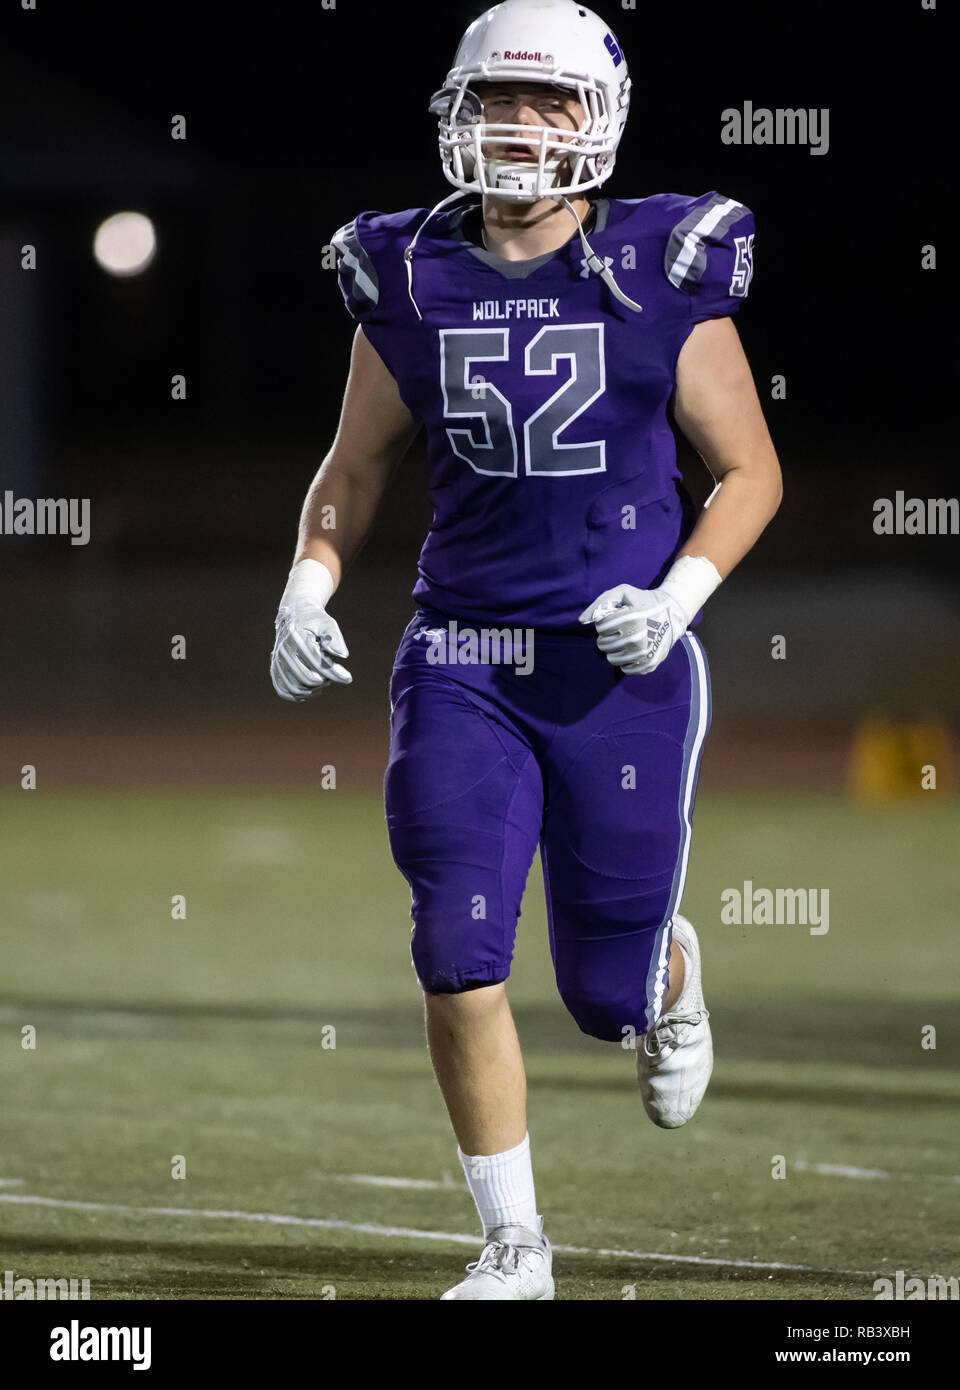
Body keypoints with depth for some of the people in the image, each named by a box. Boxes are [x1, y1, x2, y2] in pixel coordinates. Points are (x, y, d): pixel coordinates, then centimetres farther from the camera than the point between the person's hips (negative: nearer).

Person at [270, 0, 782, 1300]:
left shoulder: (662, 277, -5)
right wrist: (309, 593, -3)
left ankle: (672, 974, 45)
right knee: (460, 957, -9)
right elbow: (353, 471, 14)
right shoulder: (411, 280, 2)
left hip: (619, 666, -2)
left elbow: (750, 472, 3)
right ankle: (514, 1241, 6)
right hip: (464, 658, 2)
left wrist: (677, 598, -12)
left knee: (607, 988, 5)